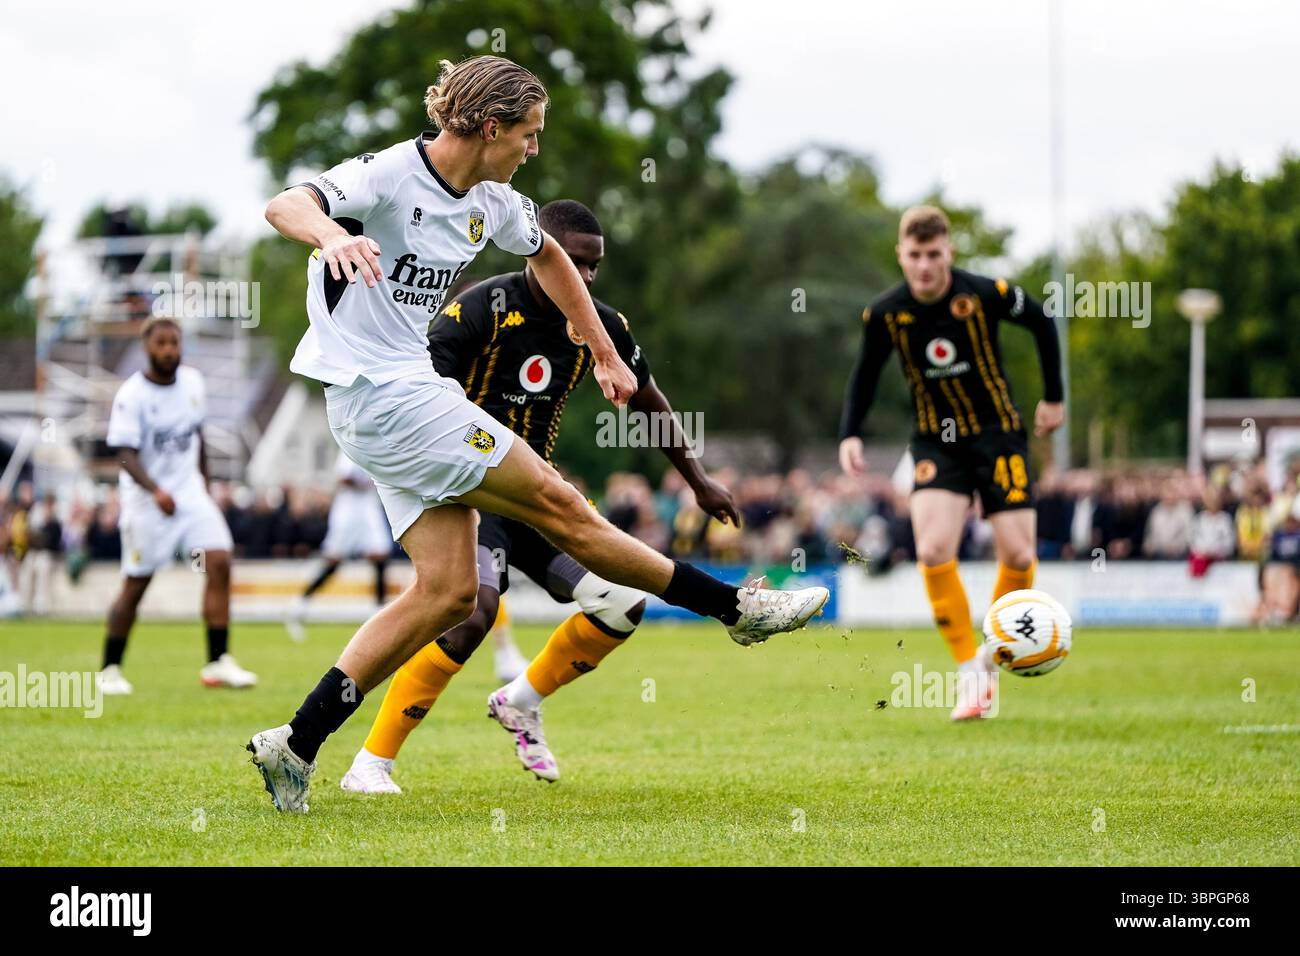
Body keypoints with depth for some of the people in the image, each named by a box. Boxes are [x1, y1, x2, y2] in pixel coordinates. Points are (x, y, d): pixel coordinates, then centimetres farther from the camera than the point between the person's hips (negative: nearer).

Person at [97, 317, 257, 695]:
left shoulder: (193, 382, 4)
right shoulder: (131, 395, -14)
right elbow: (126, 454, -21)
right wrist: (156, 491, -36)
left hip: (189, 492, 5)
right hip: (146, 500, -5)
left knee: (219, 563, -12)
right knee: (135, 586, 0)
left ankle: (218, 662, -11)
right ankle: (110, 670, 15)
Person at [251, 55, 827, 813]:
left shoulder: (492, 202, 9)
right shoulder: (392, 176, -16)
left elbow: (548, 254, 29)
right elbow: (285, 205, -31)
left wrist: (605, 354, 30)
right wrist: (332, 234, -54)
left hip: (414, 392, 10)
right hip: (382, 393, -10)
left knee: (451, 591, 0)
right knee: (560, 506, -5)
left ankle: (298, 745, -1)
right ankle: (738, 608, 4)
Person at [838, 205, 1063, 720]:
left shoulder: (986, 295, -16)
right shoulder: (884, 314, -11)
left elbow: (1042, 323, 2)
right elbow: (866, 374, 6)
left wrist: (1053, 397, 8)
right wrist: (850, 434, -8)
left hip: (997, 433, -1)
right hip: (937, 441, 1)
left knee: (1018, 555, -8)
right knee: (933, 550, -20)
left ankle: (993, 653, 19)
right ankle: (970, 671, -7)